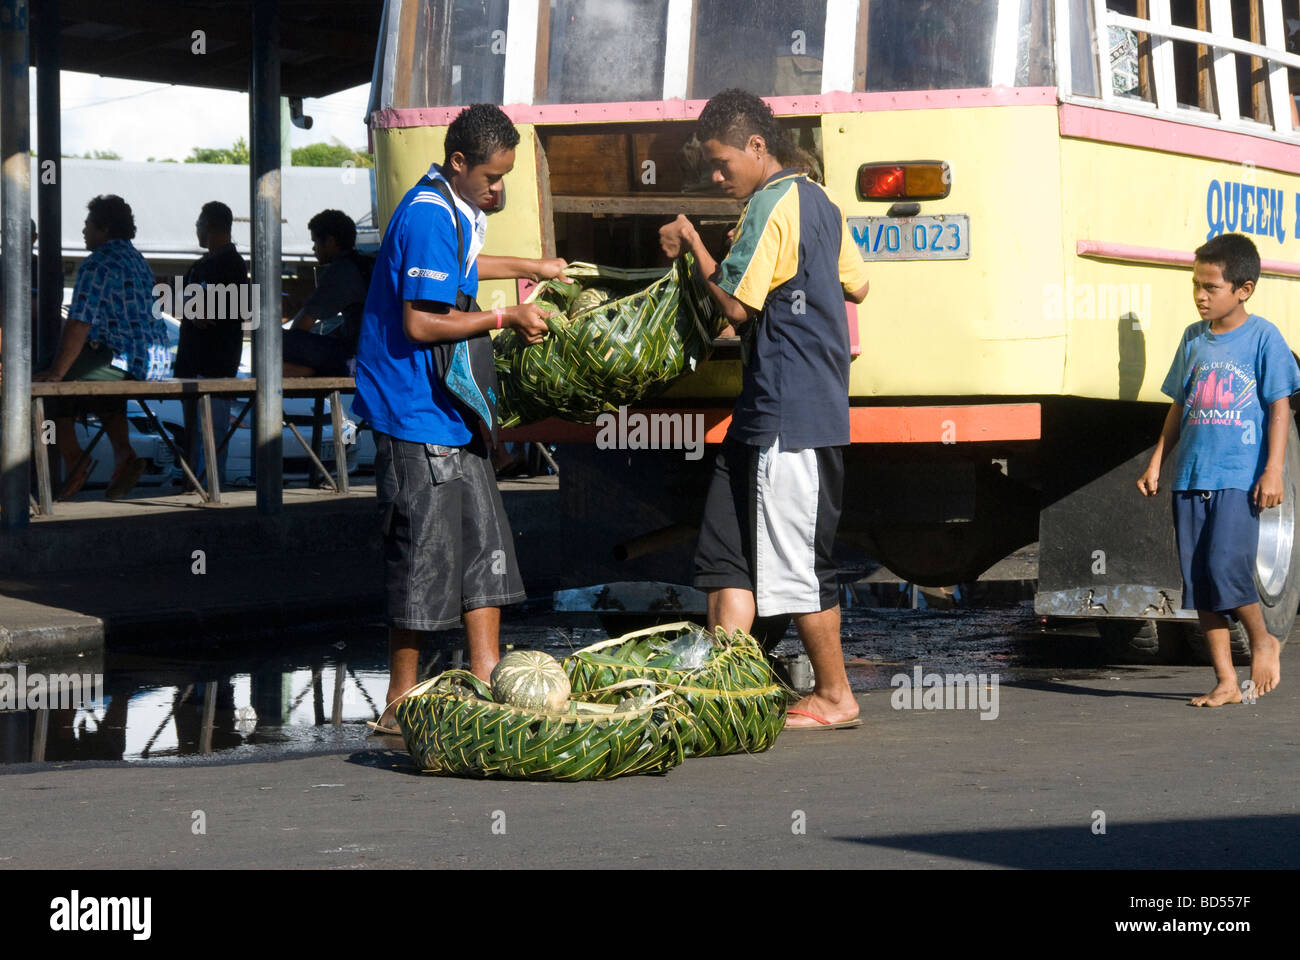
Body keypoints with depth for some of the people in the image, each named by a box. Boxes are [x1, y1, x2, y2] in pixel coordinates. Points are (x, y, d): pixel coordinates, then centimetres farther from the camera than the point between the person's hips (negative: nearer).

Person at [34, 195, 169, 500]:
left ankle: (73, 460, -3)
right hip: (156, 364, 9)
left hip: (123, 360, -9)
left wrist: (58, 371, -16)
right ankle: (123, 455, 18)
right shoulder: (137, 261, 19)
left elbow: (79, 325, -19)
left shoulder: (97, 265, -12)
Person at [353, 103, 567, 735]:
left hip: (453, 410, 10)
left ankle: (487, 680, 13)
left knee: (483, 541, 9)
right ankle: (400, 706, 2)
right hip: (418, 412, -10)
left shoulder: (457, 210, 13)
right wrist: (504, 319, -16)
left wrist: (531, 268, 42)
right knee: (425, 553, -5)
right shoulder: (428, 216, -19)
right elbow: (421, 323, -23)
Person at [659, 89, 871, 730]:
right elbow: (856, 285, 23)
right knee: (726, 549, 8)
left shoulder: (769, 207, -14)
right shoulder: (816, 202, 15)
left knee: (794, 558, -2)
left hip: (787, 414, -10)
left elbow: (736, 305, -15)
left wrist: (692, 245, -4)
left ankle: (834, 696, 7)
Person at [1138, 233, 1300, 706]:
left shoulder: (1262, 337, -3)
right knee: (1198, 580, 2)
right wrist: (1156, 463, 15)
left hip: (1239, 476, -6)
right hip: (1191, 476, 6)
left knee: (1227, 568, -17)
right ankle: (1225, 681, 9)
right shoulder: (1194, 339, 13)